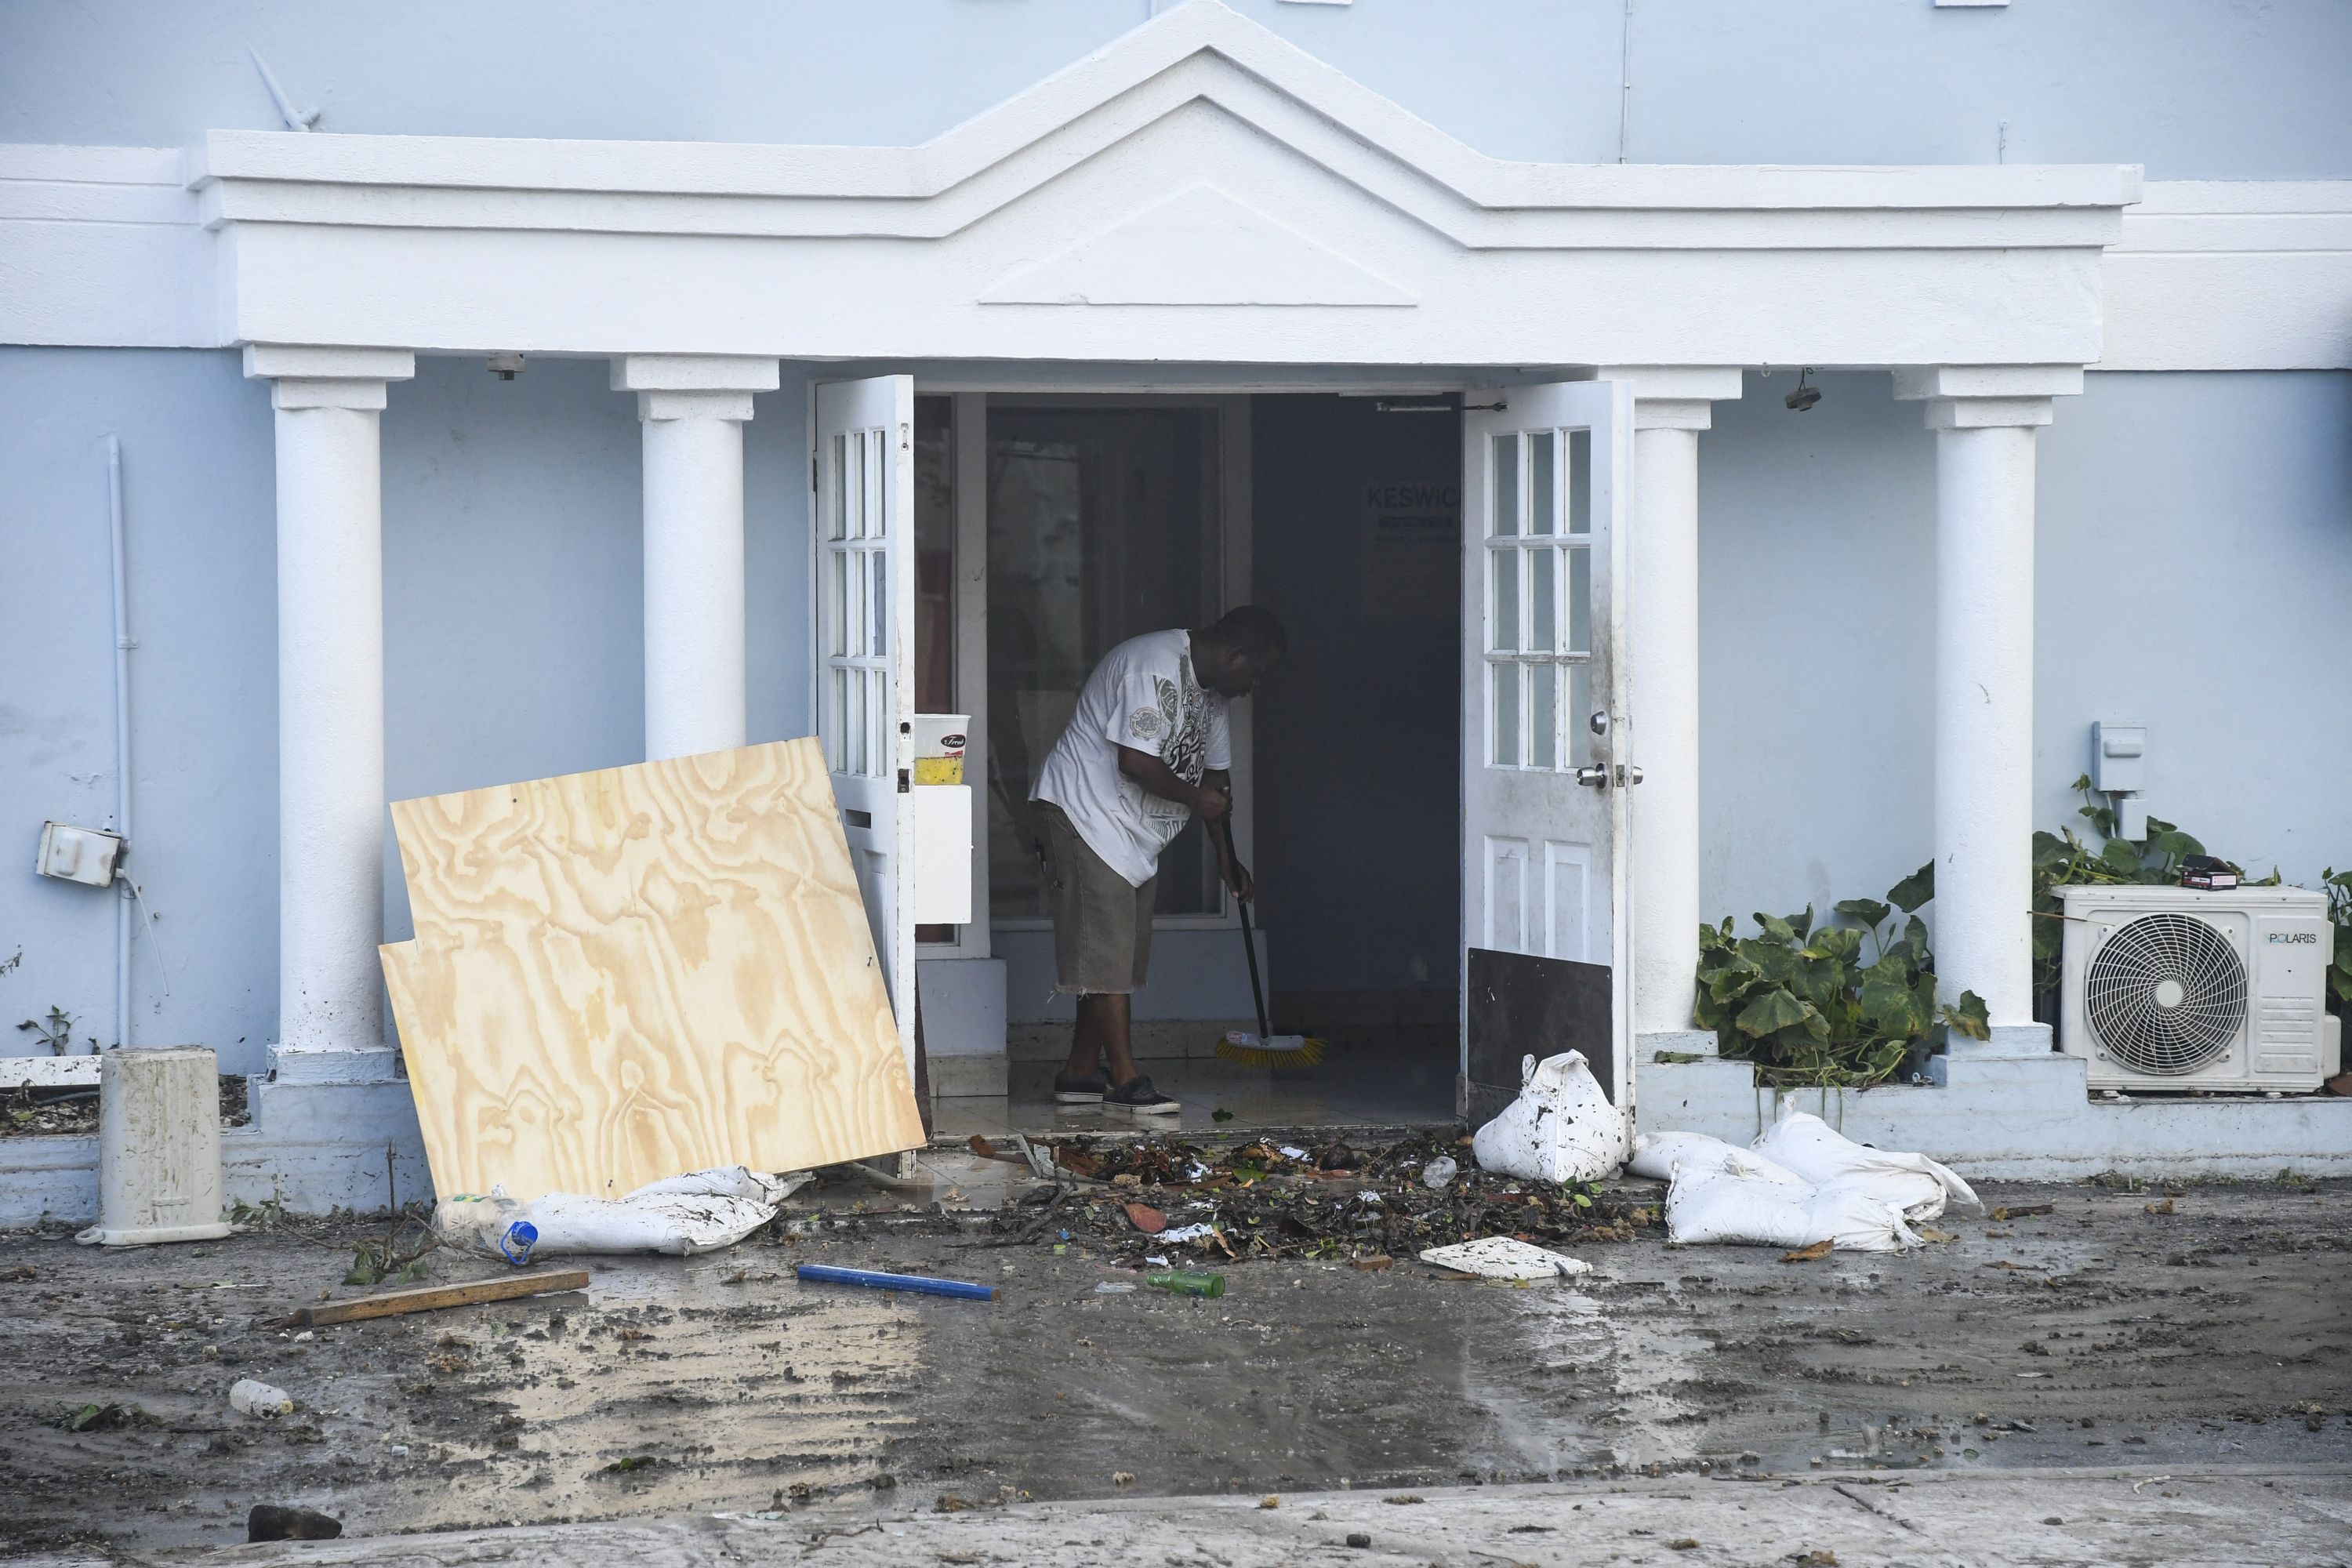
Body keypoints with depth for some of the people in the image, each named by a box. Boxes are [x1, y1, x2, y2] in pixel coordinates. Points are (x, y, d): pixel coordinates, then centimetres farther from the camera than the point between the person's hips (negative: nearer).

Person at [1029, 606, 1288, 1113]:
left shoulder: (1211, 689, 10)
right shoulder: (1155, 666, -22)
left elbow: (1214, 773, 18)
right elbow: (1135, 761, -29)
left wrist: (1227, 859, 18)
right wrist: (1196, 799, -14)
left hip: (1135, 834, 10)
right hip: (1085, 813, -10)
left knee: (1120, 955, 9)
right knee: (1106, 951, -10)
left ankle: (1080, 1072, 15)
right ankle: (1125, 1079, -10)